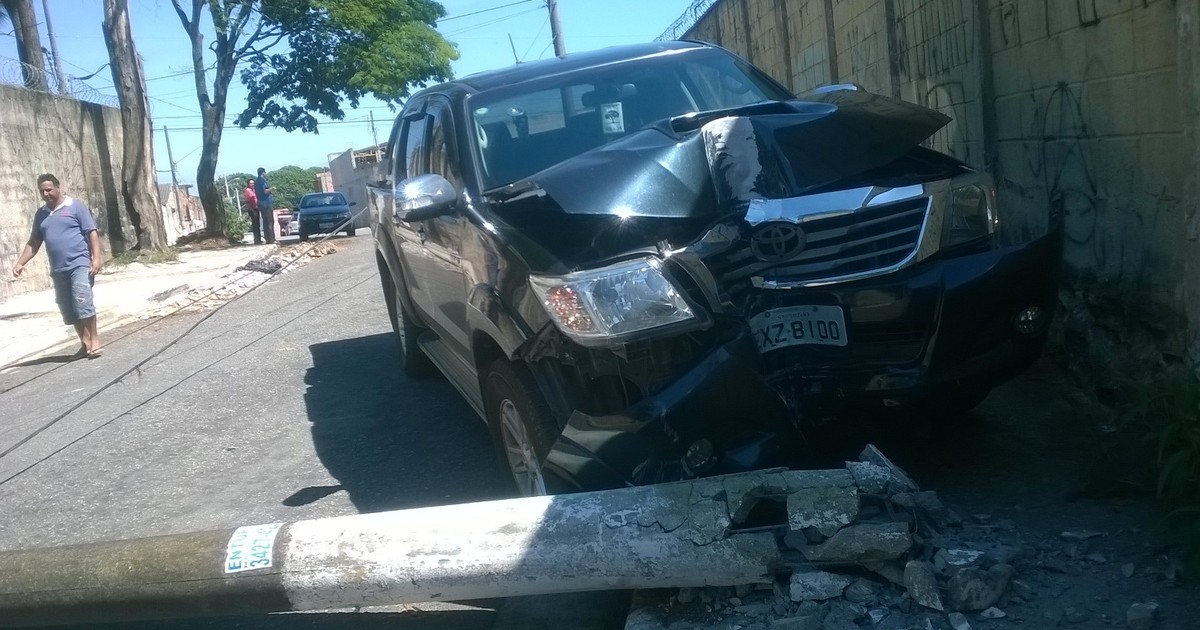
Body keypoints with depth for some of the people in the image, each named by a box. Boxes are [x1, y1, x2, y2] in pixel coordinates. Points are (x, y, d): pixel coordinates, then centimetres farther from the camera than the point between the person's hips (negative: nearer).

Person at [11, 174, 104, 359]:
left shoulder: (76, 206, -1)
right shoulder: (41, 214, 16)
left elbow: (92, 233, -6)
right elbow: (34, 242, 18)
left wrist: (96, 257, -16)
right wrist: (20, 262, 8)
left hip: (80, 265, -6)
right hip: (58, 270, 6)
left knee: (83, 302, -16)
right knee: (68, 309, 5)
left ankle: (94, 340, -8)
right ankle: (85, 342, 12)